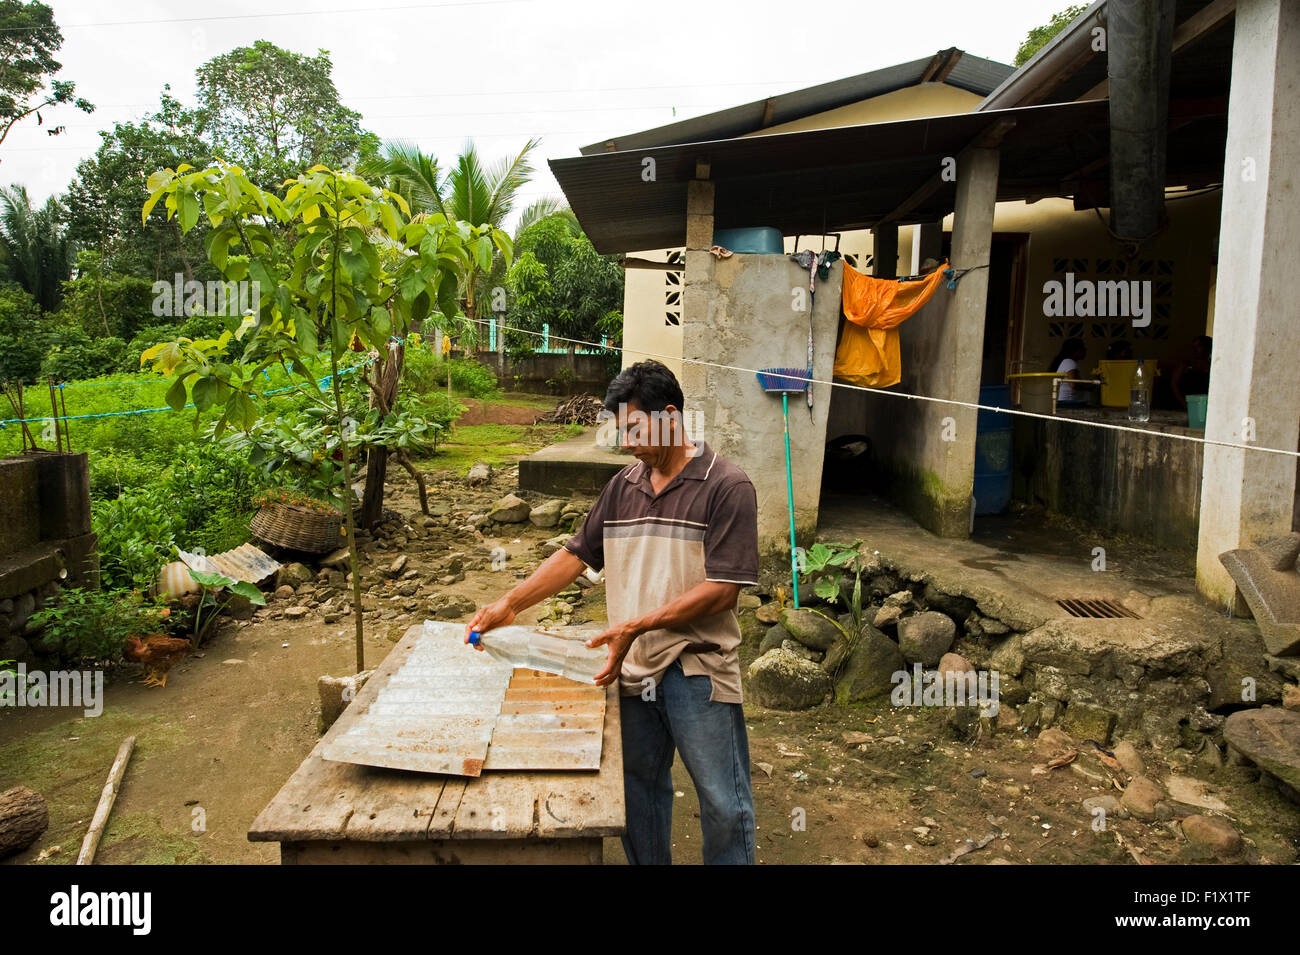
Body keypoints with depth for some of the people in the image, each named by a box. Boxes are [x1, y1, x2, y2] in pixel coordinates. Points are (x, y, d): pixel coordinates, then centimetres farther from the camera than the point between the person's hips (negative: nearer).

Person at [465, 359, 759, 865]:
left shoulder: (727, 487, -11)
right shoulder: (623, 486, 9)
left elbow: (721, 591, -16)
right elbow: (577, 554, 10)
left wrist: (638, 625, -21)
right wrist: (509, 605, 0)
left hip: (699, 672, -5)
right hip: (632, 669, 6)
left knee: (724, 805, 6)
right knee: (637, 793, 18)